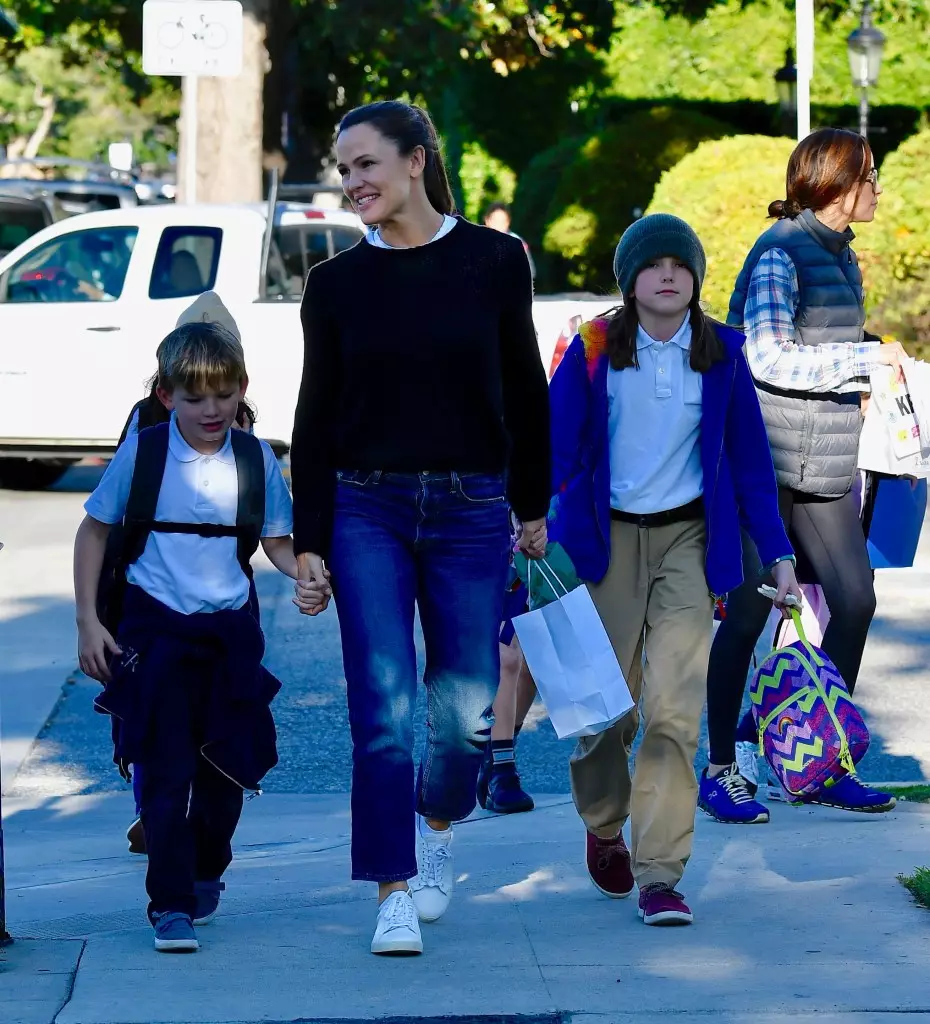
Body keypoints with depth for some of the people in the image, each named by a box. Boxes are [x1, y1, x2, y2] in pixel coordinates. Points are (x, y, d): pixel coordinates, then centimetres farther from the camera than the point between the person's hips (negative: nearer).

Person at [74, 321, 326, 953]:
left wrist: (307, 576, -14)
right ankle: (171, 906, -1)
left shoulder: (256, 460, -1)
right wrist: (88, 621, -3)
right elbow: (95, 531, 2)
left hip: (230, 629, 3)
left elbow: (278, 542, 8)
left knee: (229, 765, 11)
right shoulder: (142, 453, -6)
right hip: (155, 628, -2)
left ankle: (205, 872, 37)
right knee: (167, 770, -7)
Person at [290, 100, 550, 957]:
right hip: (367, 511, 0)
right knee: (384, 708, -8)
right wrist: (307, 540, -1)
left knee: (466, 707, 4)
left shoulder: (493, 262, 0)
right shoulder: (336, 283, 1)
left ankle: (438, 826, 35)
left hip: (470, 510, 0)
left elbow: (524, 389, 8)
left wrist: (533, 505, 12)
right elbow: (316, 415, 3)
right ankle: (395, 896, -4)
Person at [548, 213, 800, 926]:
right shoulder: (593, 350, -2)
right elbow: (556, 446, -4)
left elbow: (750, 458, 7)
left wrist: (778, 554, 4)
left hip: (689, 540, 0)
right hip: (605, 539, 0)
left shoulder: (721, 354, 2)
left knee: (673, 708, -12)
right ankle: (604, 827, 35)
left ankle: (660, 875, -11)